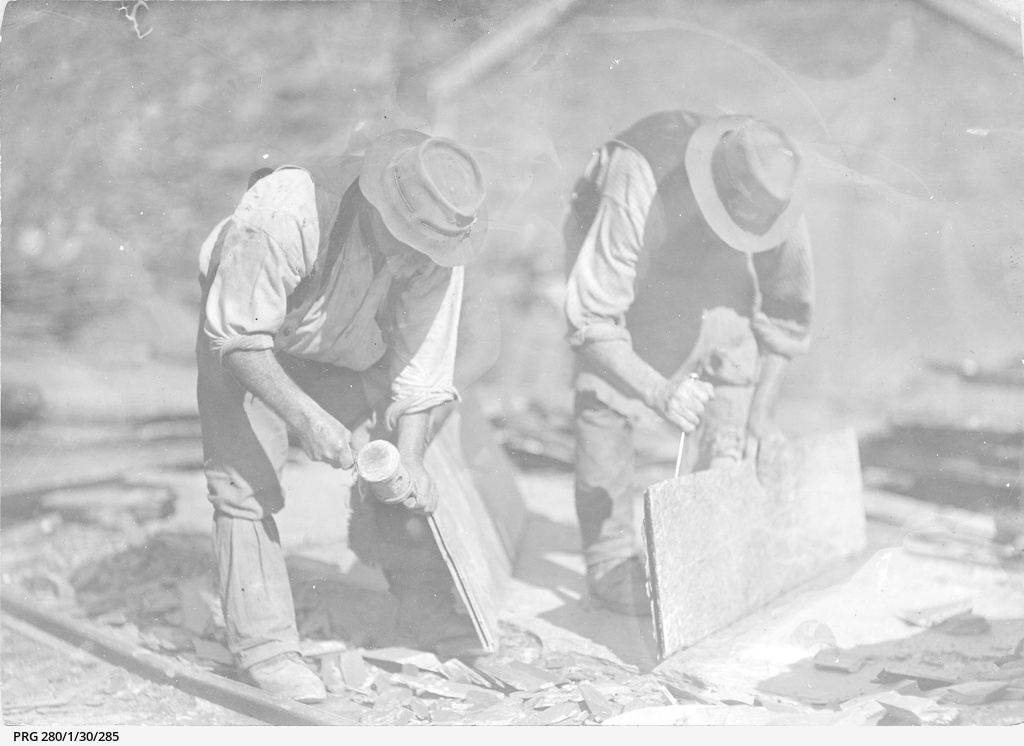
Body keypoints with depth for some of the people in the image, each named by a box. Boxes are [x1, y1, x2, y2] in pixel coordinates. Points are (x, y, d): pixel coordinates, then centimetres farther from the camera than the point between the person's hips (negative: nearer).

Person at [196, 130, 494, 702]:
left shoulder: (434, 248, -26)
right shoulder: (283, 216, -41)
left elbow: (421, 358, -17)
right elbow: (237, 339, -32)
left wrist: (410, 456, -25)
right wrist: (306, 418, -41)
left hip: (347, 352, 4)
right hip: (246, 339, -4)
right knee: (247, 482, -12)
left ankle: (428, 615, 12)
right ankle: (265, 647, -3)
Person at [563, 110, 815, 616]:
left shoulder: (773, 193, -28)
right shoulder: (633, 196, -43)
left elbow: (787, 307, -14)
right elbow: (591, 321, -40)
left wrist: (761, 414, -18)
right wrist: (659, 392, -52)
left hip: (707, 262, 4)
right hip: (615, 251, -4)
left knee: (734, 355, -14)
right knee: (606, 393, -18)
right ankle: (611, 562, -5)